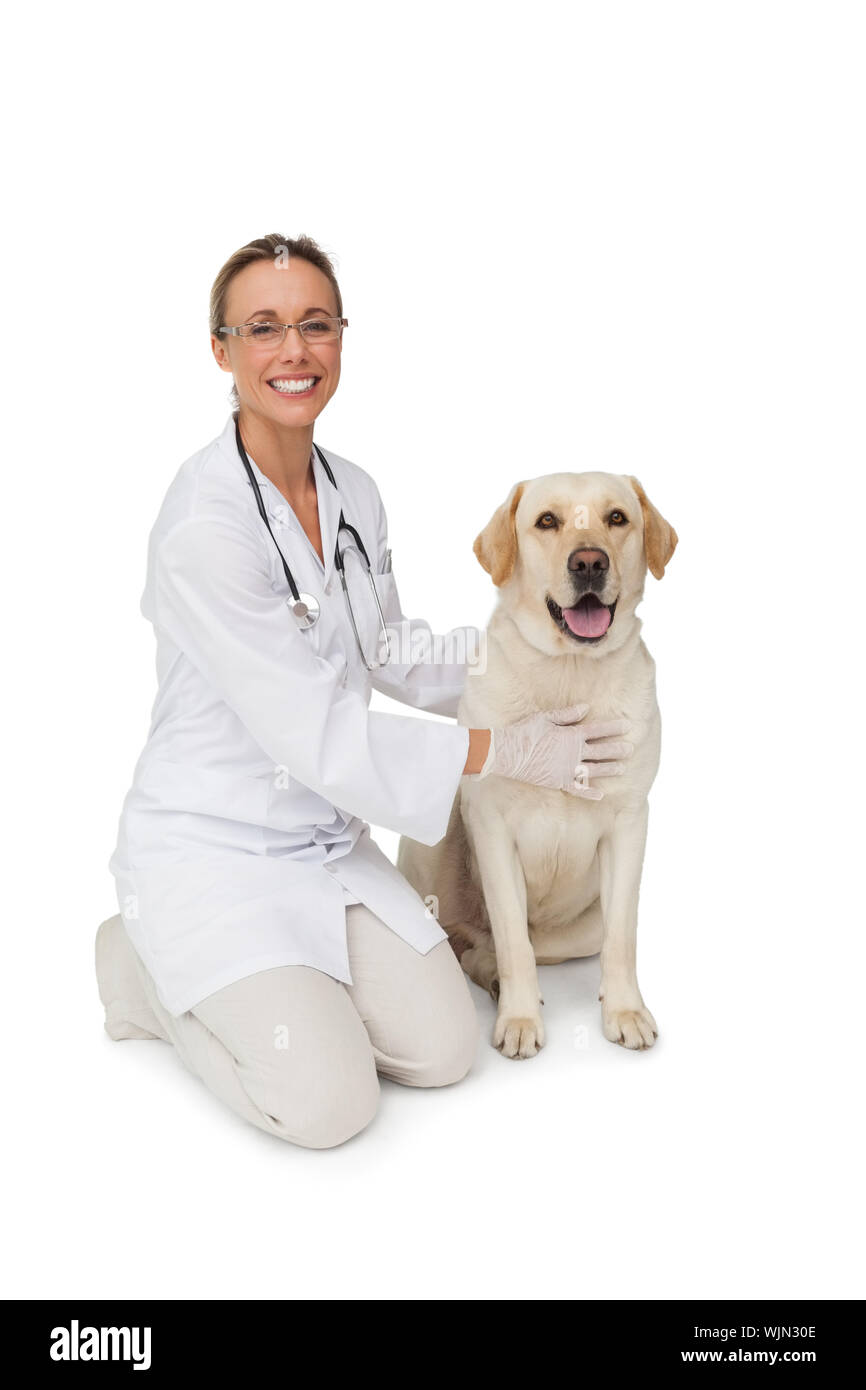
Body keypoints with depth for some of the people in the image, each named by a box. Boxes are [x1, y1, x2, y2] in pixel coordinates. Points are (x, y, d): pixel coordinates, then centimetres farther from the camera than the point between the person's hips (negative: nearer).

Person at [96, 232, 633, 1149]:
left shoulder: (354, 493, 2)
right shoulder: (203, 521, -23)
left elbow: (390, 654, 16)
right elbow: (313, 732, -22)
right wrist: (508, 752, -17)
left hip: (328, 837, 7)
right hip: (210, 844, -7)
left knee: (443, 1050, -1)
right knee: (328, 1103, -15)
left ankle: (262, 984, 22)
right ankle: (148, 973, 10)